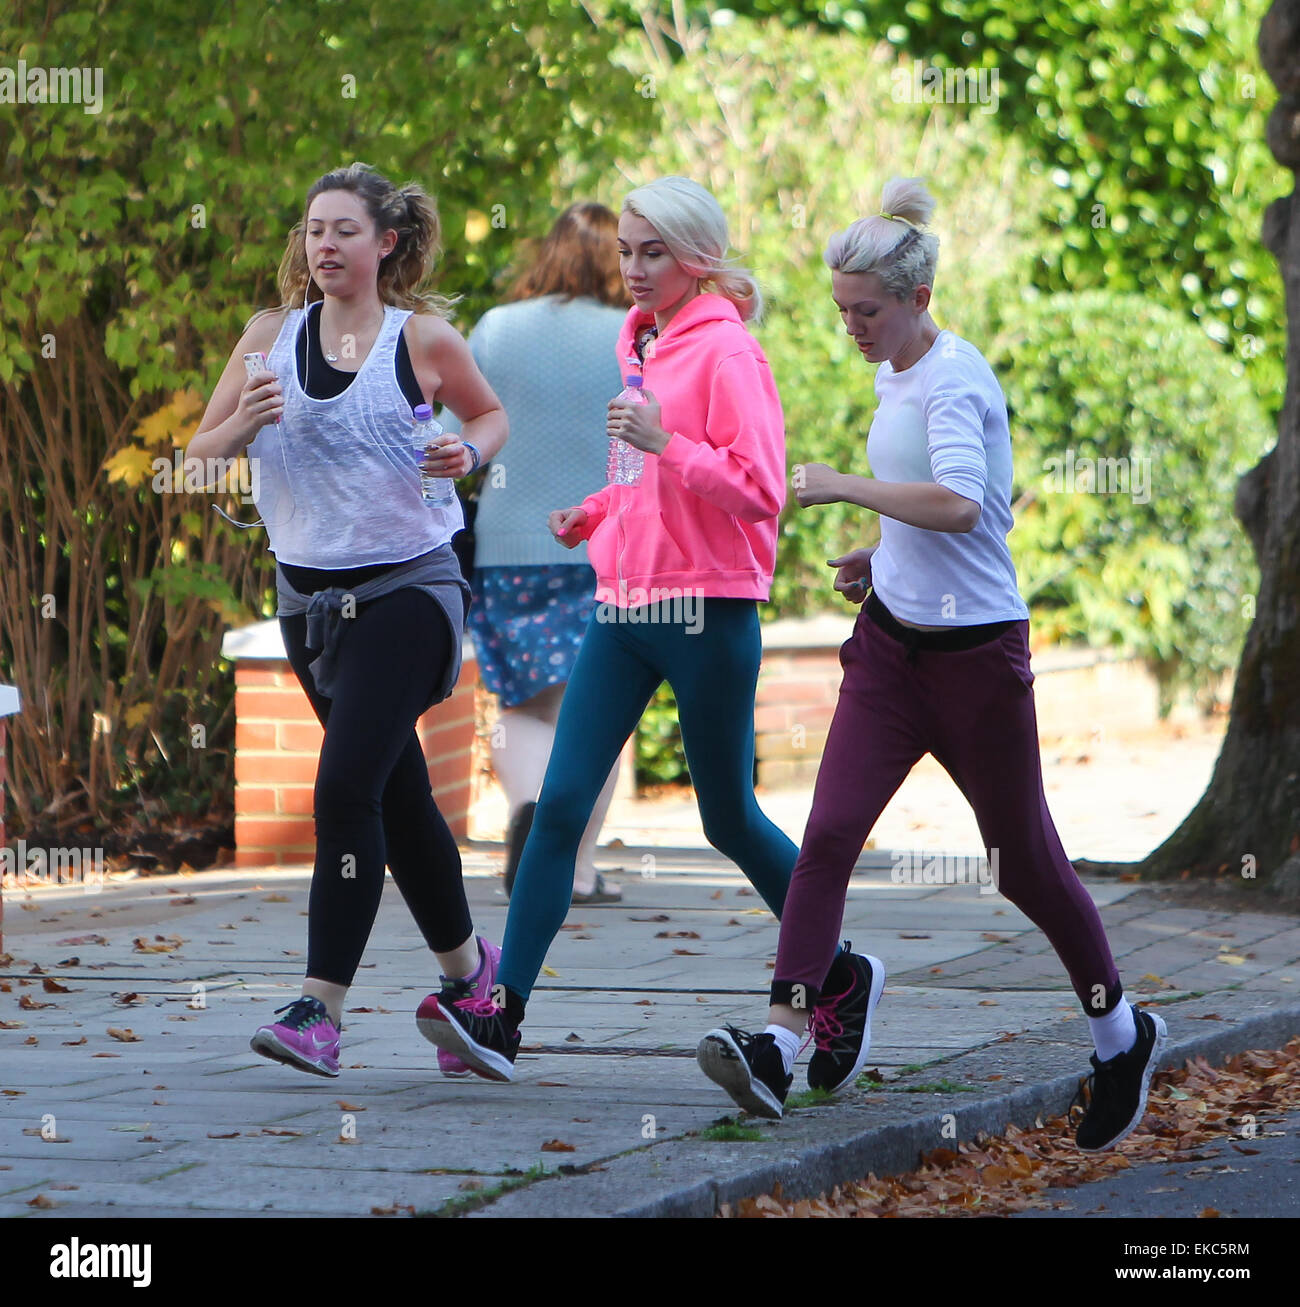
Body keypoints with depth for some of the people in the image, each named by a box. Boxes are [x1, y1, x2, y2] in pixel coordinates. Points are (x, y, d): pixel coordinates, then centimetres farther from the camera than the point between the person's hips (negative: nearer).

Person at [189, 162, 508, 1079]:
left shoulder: (424, 338, -3)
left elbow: (491, 416, 14)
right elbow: (201, 452, 6)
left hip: (407, 587, -4)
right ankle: (468, 967, 34)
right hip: (310, 592, 5)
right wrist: (244, 424, -16)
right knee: (399, 796, 15)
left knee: (348, 788, -17)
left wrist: (468, 452, -9)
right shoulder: (273, 337, 4)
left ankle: (321, 1009, -18)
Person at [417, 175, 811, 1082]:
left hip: (707, 612, -7)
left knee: (730, 819, 5)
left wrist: (666, 443, -24)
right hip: (623, 603, 7)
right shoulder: (640, 343, 15)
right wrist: (596, 512, 12)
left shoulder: (728, 352, -9)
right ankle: (500, 1015, -11)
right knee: (561, 803, -6)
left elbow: (758, 492, -16)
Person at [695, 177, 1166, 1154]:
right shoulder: (896, 376, 11)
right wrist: (880, 556, 13)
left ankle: (1122, 1033, 28)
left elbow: (958, 503, -33)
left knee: (1025, 859, 6)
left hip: (977, 651, -7)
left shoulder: (954, 378, -16)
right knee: (829, 832, -10)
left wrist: (842, 486, -27)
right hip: (892, 641, 8)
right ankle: (781, 1045, -17)